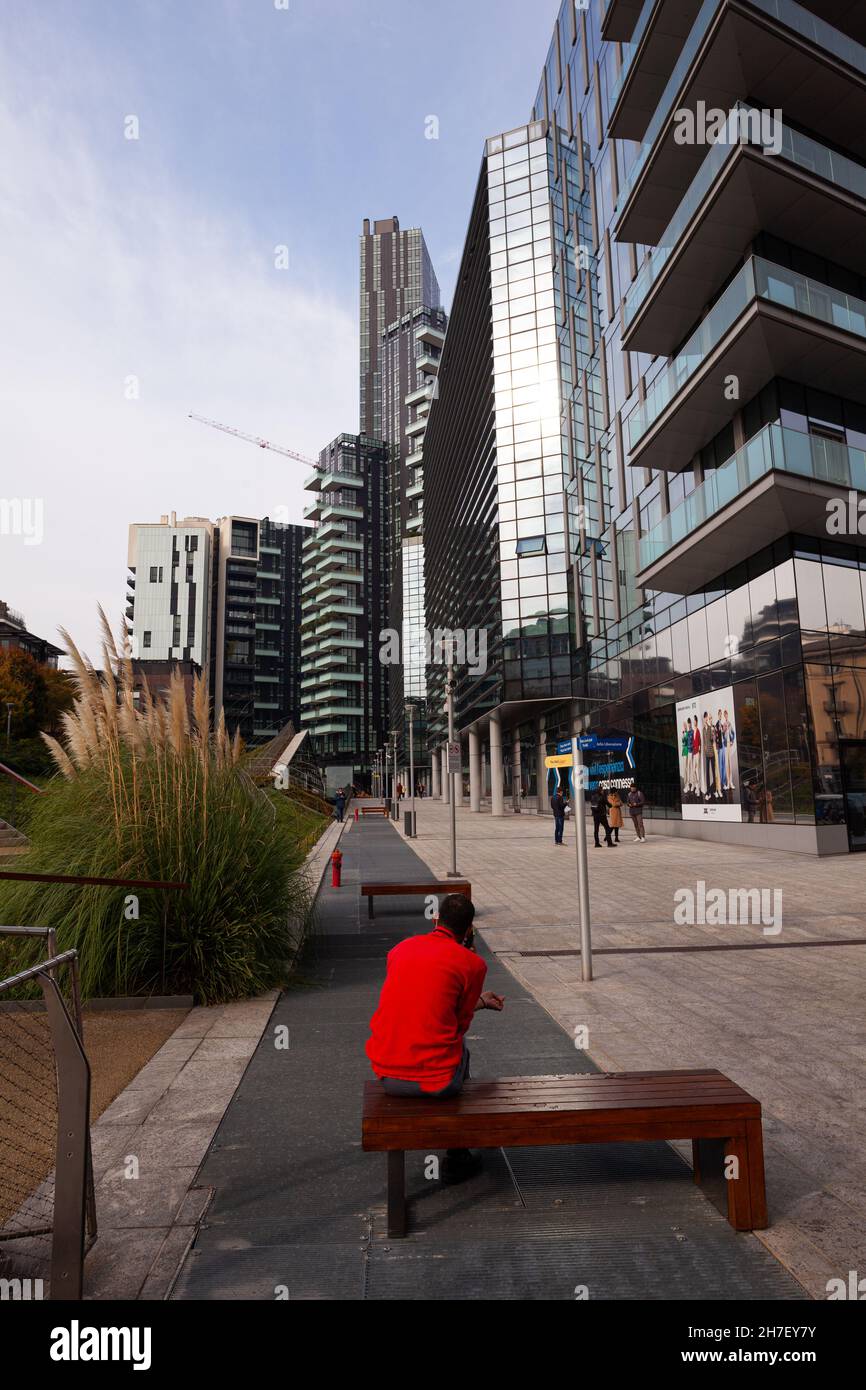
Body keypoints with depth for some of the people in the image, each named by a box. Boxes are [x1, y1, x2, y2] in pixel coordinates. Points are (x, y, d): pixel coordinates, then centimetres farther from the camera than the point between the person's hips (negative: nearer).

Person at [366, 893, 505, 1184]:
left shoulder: (401, 948, 9)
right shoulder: (472, 963, -6)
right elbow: (460, 1024, 6)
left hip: (385, 1075, 5)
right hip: (435, 1077, -4)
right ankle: (456, 1158, 37)